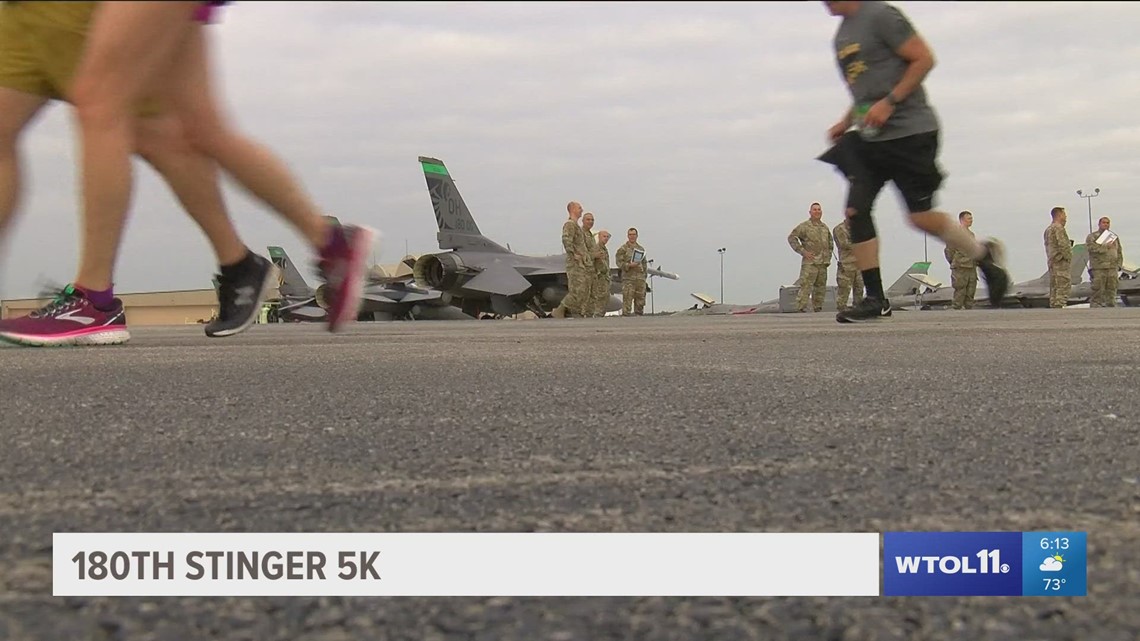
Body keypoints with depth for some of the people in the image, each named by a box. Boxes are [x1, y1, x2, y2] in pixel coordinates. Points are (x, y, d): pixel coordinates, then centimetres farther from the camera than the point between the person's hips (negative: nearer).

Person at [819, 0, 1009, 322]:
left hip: (909, 131, -8)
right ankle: (875, 300, 2)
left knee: (920, 216, -7)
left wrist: (889, 103, -19)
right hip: (870, 137, 9)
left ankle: (984, 255, 18)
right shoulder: (842, 35, 17)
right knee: (855, 209, -4)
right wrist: (846, 123, 14)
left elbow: (924, 59, -13)